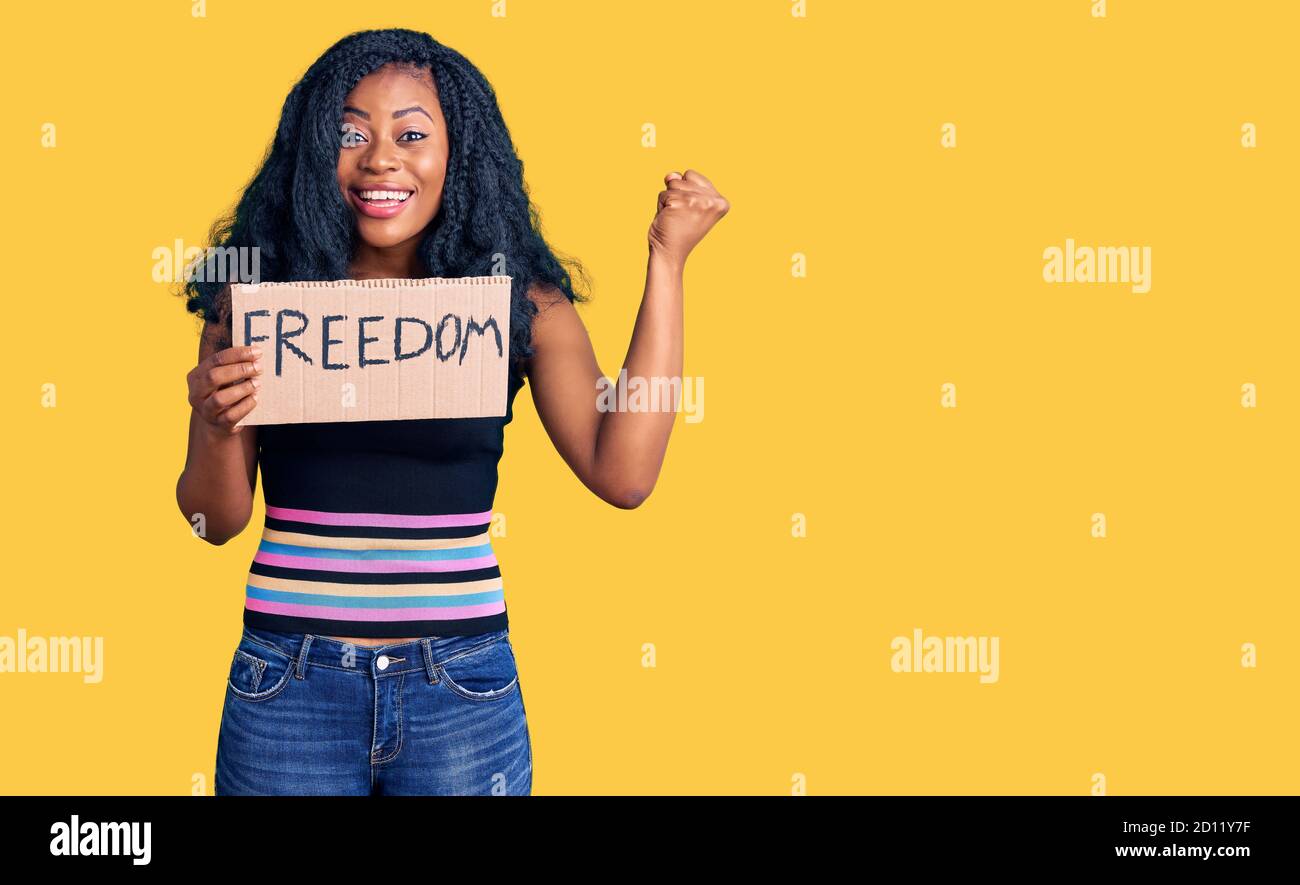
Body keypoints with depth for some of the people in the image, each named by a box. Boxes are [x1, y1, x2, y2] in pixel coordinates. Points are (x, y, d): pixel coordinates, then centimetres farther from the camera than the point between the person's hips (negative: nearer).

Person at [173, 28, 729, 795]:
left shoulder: (520, 299, -1)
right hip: (289, 680, 0)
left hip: (461, 684, 0)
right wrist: (219, 427, -19)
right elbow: (217, 521, 3)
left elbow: (623, 473, -12)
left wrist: (667, 260, -9)